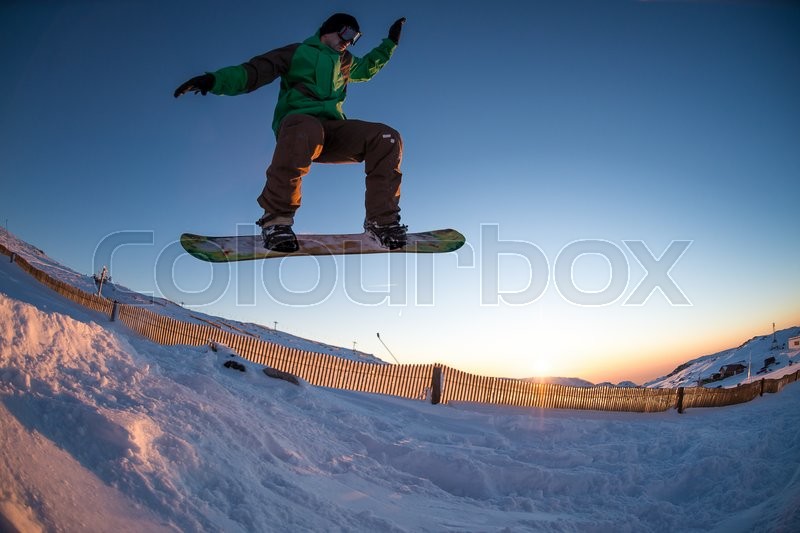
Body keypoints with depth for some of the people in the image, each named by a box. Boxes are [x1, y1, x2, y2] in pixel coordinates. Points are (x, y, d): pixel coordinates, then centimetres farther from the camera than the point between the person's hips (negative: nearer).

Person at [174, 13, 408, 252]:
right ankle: (275, 218, -35)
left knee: (386, 138, -18)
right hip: (297, 122, -5)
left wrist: (390, 42, 45)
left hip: (332, 131, 5)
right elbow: (255, 71, -1)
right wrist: (216, 79, -17)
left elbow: (368, 67, 52)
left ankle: (381, 220, -18)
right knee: (306, 130, -43)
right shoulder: (298, 52, 11)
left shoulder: (345, 63, 30)